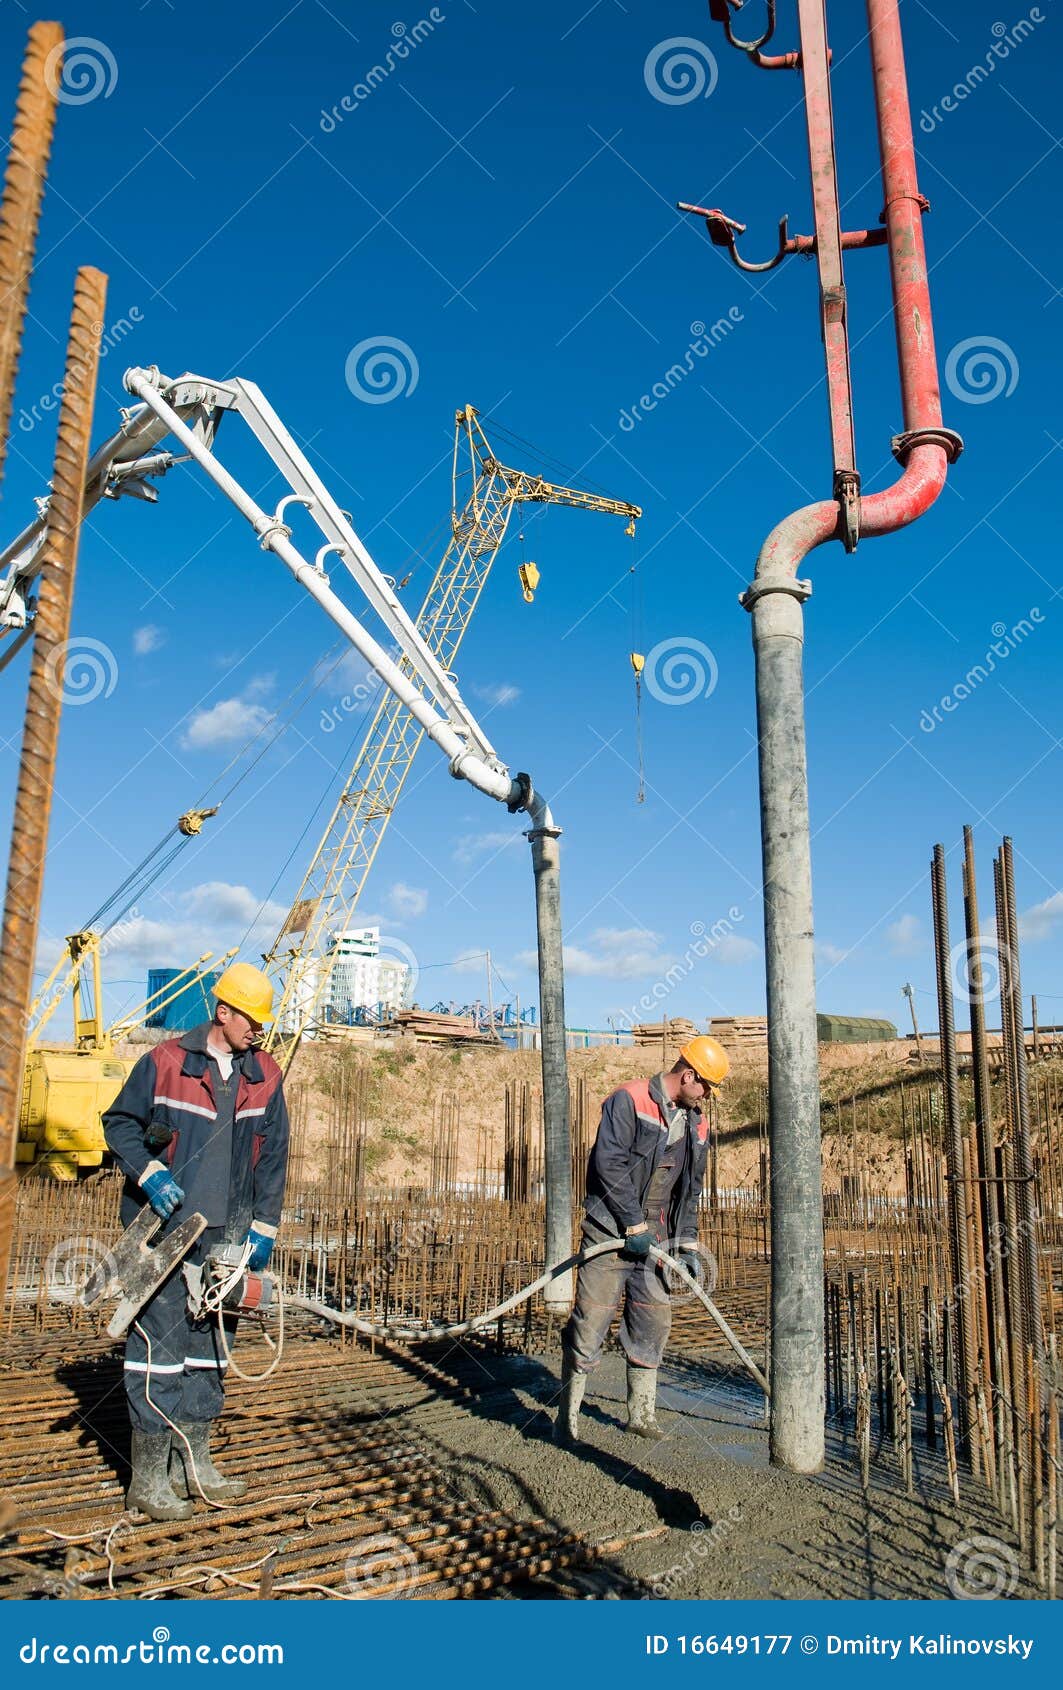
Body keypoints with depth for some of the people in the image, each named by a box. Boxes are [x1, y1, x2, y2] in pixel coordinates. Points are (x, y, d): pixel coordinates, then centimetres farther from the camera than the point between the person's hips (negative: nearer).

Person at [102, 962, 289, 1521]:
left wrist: (263, 1227, 7)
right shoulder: (164, 1062, -6)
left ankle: (193, 1463, 25)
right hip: (163, 1227, -5)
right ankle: (148, 1477, 6)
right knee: (160, 1344, -5)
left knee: (207, 1346, 12)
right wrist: (149, 1173, -15)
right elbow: (119, 1122, 1)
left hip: (224, 1235, 5)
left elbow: (272, 1157, 11)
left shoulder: (264, 1077, 6)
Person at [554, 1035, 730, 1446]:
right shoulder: (629, 1100, -12)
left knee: (654, 1320, 9)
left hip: (653, 1236, 7)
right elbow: (609, 1164, -19)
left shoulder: (696, 1124, 11)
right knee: (591, 1321, -4)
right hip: (610, 1229, -7)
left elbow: (690, 1191, 17)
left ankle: (641, 1413, 24)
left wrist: (687, 1245, 10)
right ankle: (567, 1416, 8)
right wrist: (634, 1226, -17)